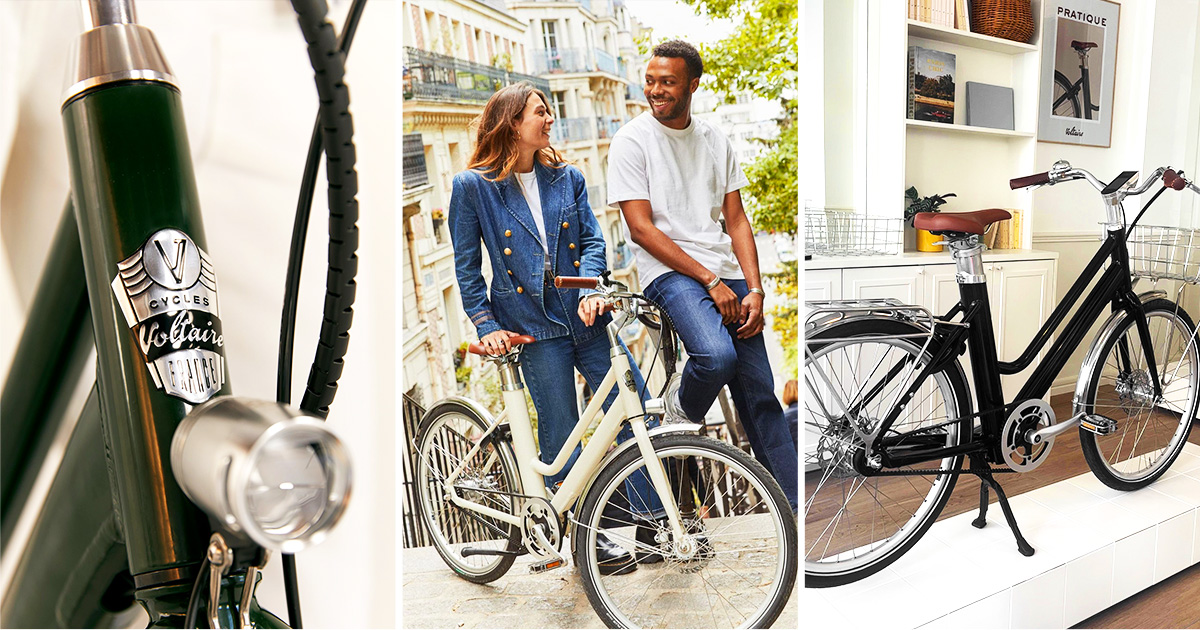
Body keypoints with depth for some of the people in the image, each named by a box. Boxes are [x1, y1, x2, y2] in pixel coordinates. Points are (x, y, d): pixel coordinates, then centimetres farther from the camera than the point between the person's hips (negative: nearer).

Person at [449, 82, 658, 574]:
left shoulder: (567, 178, 10)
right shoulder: (472, 186, 0)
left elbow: (592, 238, 6)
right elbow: (466, 266, 3)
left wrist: (592, 288, -12)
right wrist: (486, 326, -5)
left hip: (585, 317, 4)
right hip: (532, 326, -3)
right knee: (561, 437, 5)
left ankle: (658, 520, 20)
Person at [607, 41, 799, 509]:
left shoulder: (714, 140, 13)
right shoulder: (631, 141, -1)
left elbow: (736, 219, 12)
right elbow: (641, 228, -10)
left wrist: (754, 289, -2)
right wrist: (710, 281, -14)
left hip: (725, 273, 5)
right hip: (669, 271, -4)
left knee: (760, 396, 2)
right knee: (717, 356, -32)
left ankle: (795, 509, 13)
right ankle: (681, 409, 2)